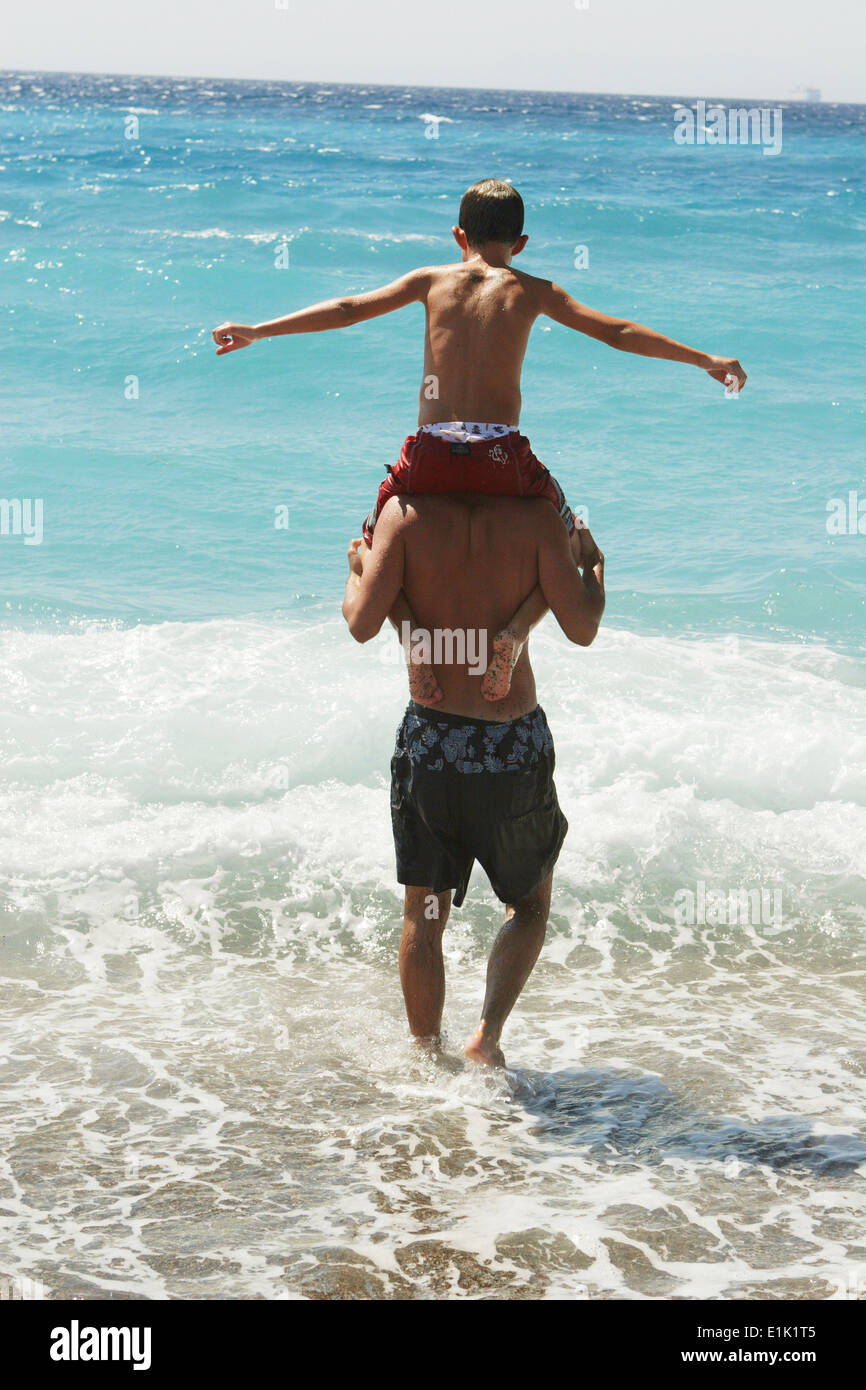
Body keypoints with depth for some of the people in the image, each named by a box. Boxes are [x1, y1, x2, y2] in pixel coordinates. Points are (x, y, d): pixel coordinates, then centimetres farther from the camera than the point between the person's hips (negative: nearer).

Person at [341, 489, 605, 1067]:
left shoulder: (406, 512, -7)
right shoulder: (534, 515, -9)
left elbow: (363, 624, -11)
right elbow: (582, 629, -10)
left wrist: (356, 568, 10)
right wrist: (594, 565, 9)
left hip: (431, 739, 1)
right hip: (516, 744, -1)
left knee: (424, 914, 17)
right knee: (530, 903, 21)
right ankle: (488, 1034, 6)